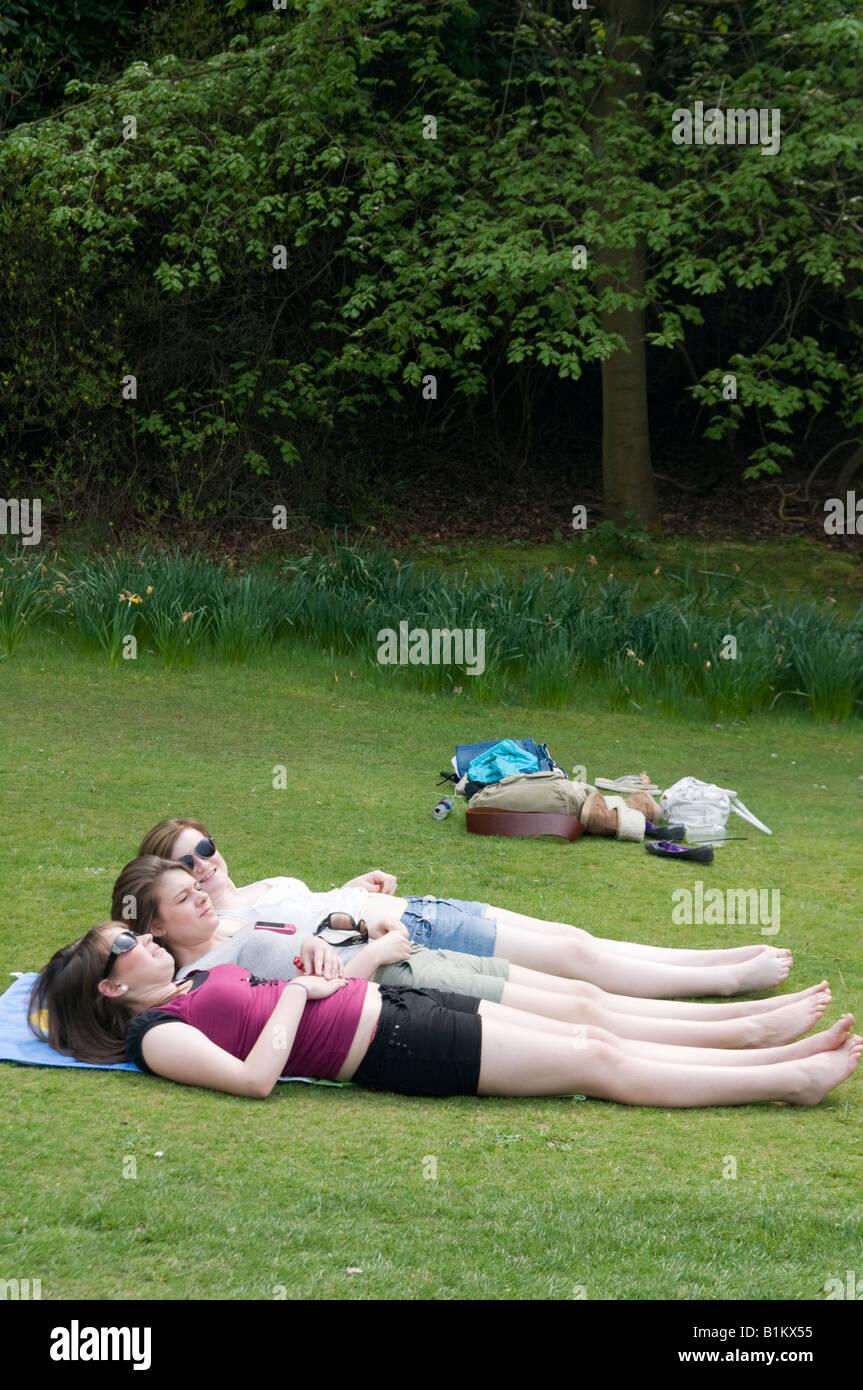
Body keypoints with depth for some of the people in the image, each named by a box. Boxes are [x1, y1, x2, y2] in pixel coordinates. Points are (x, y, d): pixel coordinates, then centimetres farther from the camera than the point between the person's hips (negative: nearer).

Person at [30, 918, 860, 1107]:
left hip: (394, 1005, 9)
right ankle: (794, 1080, -5)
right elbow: (254, 1077, -23)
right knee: (601, 1064, -8)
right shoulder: (157, 1034, -10)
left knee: (595, 1041, 3)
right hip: (394, 1049, -9)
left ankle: (786, 1058, 3)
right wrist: (295, 993, -12)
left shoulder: (193, 983, 16)